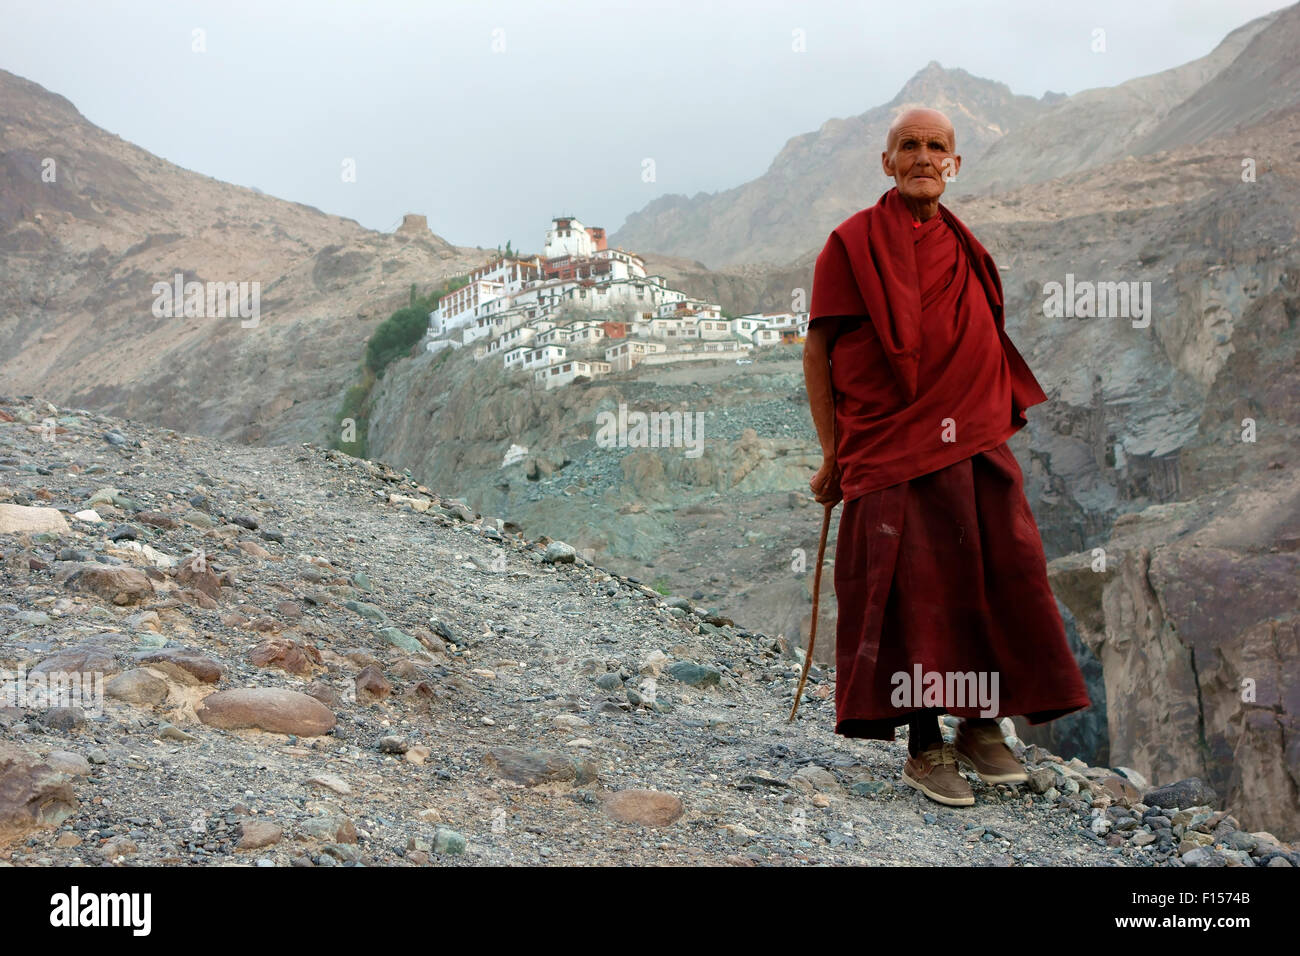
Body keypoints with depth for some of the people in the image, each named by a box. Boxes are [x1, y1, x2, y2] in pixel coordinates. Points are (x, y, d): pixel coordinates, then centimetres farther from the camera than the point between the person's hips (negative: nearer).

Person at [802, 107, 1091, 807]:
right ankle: (924, 748, 6)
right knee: (914, 589, -4)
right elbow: (817, 351, -2)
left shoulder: (966, 251, 17)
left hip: (977, 446, 5)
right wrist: (832, 455, -7)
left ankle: (982, 728, 17)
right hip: (892, 449, -5)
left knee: (1001, 578, 3)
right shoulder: (853, 243, 1)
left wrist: (999, 420, 12)